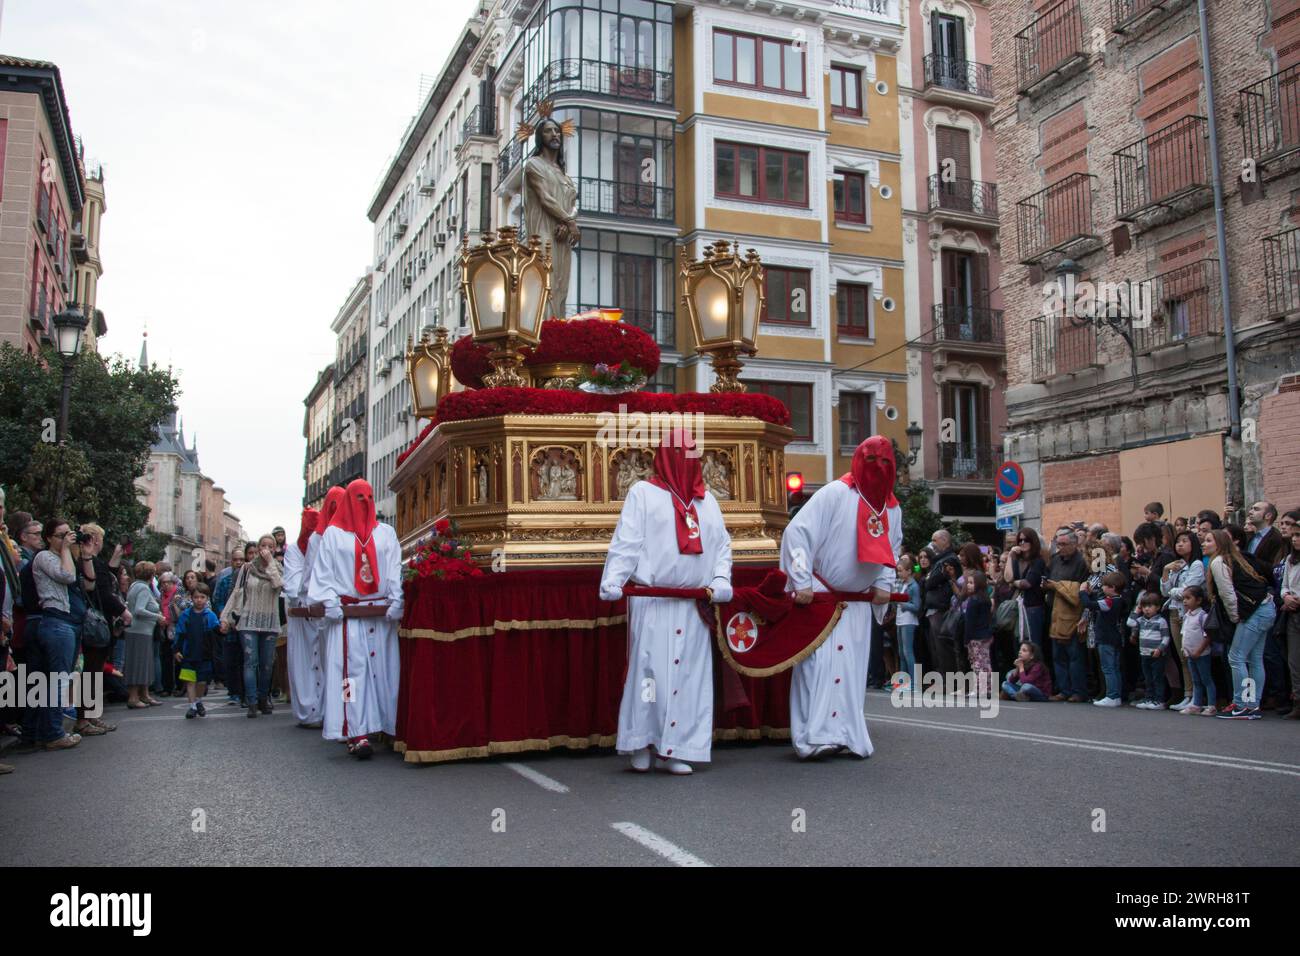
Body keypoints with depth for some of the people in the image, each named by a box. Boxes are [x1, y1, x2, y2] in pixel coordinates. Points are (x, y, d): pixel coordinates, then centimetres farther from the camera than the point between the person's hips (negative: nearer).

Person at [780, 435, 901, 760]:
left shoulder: (892, 509, 6)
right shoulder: (834, 493, -15)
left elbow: (891, 551, 21)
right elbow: (796, 532, -20)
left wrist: (884, 584, 4)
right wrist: (802, 582, -24)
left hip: (858, 602, 7)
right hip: (819, 595, -7)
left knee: (852, 669, 7)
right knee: (819, 663, -13)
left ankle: (846, 734, 14)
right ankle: (817, 735, -12)